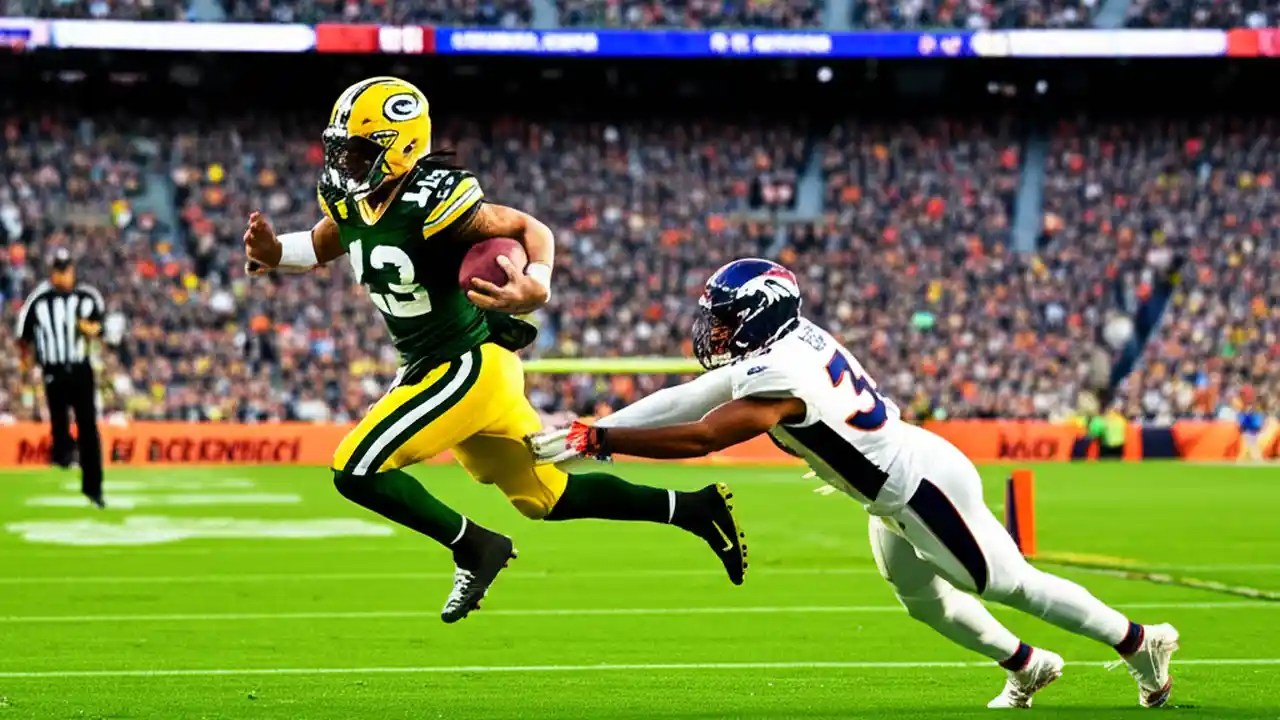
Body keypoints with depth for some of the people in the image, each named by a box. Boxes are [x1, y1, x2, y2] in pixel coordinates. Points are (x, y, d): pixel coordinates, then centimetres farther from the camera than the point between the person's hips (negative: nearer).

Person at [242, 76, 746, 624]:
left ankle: (475, 549, 2)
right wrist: (273, 252, -1)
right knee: (547, 497, 17)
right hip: (432, 368, 9)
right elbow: (323, 245, 21)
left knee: (357, 470, -13)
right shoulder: (348, 200, -1)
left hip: (471, 366, -9)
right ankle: (693, 509, 26)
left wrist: (535, 287, -38)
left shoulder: (431, 201, -25)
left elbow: (531, 229, -18)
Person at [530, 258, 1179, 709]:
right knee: (921, 598, 24)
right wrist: (589, 430, -5)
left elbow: (699, 438, -35)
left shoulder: (781, 376, -29)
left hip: (922, 487, -9)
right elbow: (686, 400, 0)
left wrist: (594, 440, -34)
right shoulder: (782, 345, -1)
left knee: (1011, 585, 5)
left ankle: (1140, 643, 18)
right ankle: (1026, 666, 40)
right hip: (895, 494, 9)